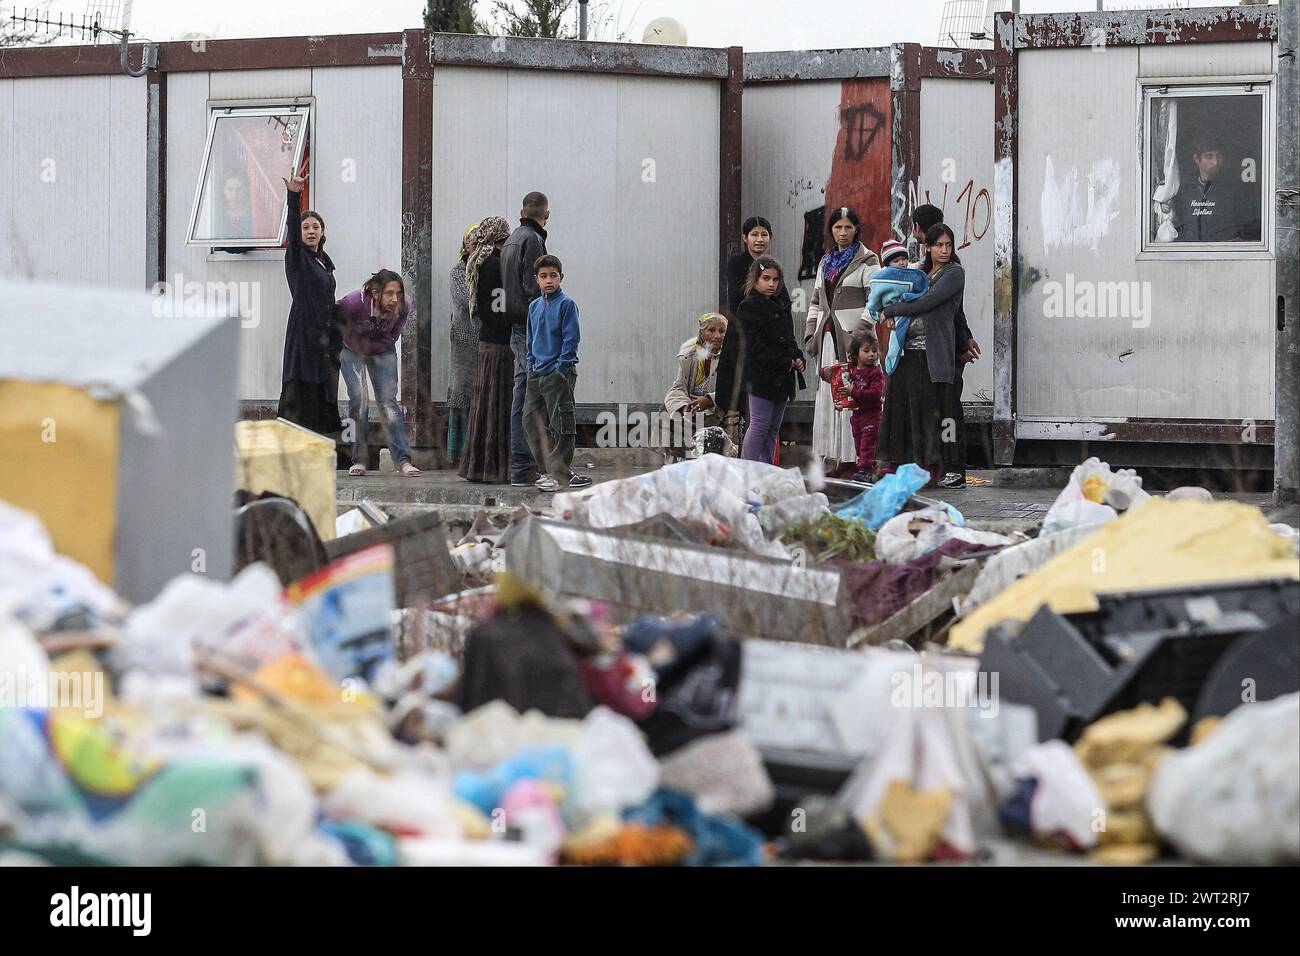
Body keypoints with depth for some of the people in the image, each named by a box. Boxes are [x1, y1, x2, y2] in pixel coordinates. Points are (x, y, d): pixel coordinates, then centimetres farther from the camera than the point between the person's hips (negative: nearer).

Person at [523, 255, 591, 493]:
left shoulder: (567, 304, -6)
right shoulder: (534, 306, 13)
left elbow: (571, 339, -10)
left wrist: (562, 368, -14)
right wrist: (531, 365, 12)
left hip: (559, 373, -8)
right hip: (537, 374, 8)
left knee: (561, 424, -6)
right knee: (532, 420, 7)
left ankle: (560, 473, -4)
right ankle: (550, 469, 15)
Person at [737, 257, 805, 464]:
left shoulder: (781, 307, 18)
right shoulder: (748, 307, -7)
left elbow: (789, 338, 23)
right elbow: (754, 345, -15)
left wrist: (798, 358, 1)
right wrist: (784, 363, -17)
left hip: (782, 377, 8)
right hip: (762, 375, -8)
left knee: (773, 427, 9)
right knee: (760, 424, -10)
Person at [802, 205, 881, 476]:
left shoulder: (866, 260, 1)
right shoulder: (826, 262, 20)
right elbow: (816, 300, 22)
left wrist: (860, 332, -16)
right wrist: (810, 333, 11)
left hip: (852, 334, -7)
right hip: (828, 334, 7)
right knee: (826, 394, 3)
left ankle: (851, 457, -12)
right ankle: (830, 456, 6)